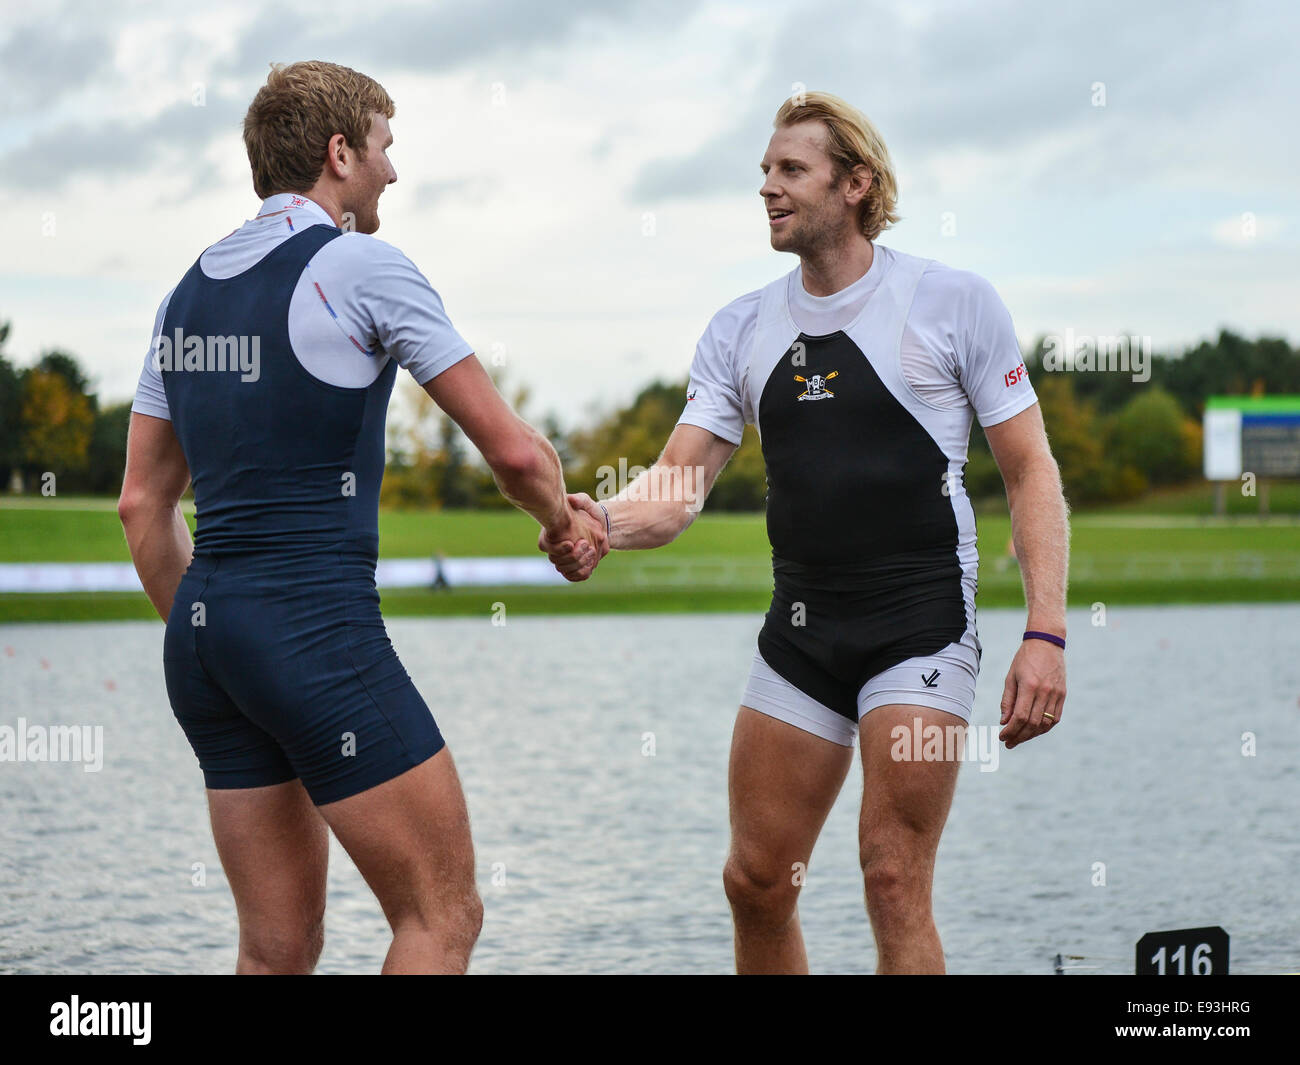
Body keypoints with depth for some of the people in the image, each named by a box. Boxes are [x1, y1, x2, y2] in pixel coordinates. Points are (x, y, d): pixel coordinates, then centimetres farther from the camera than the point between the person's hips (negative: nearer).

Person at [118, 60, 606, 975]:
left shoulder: (190, 289, 16)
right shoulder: (360, 266, -5)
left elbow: (143, 504, 18)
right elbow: (512, 450, -4)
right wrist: (566, 522, 16)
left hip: (202, 629, 8)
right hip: (317, 628, -8)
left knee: (281, 943, 12)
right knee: (444, 914, 0)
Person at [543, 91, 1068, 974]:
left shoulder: (953, 301, -4)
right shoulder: (742, 329, 8)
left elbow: (1031, 472, -3)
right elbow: (678, 487, 3)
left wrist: (1047, 635, -13)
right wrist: (603, 521, -21)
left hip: (923, 625, -5)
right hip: (800, 630, 5)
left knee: (894, 882, -12)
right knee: (757, 884, 5)